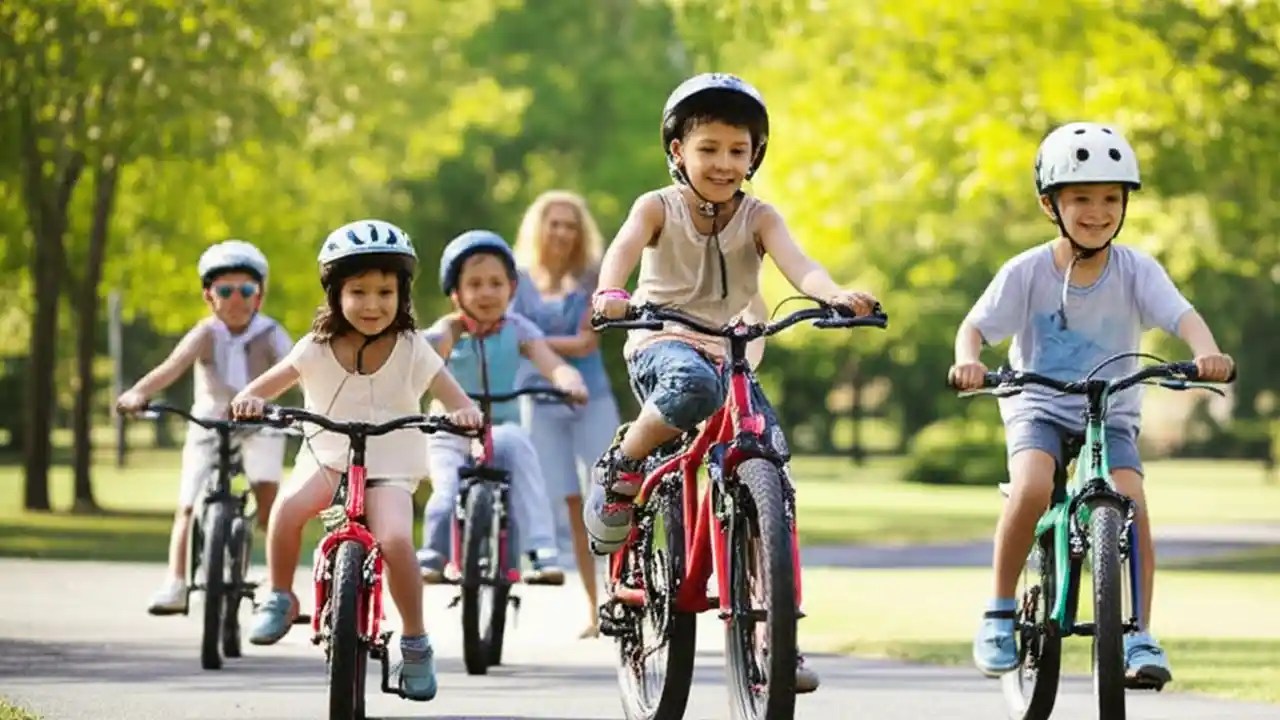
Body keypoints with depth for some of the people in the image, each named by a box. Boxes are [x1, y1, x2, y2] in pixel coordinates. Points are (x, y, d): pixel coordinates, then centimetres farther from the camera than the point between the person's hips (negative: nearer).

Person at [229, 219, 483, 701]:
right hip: (326, 459, 1)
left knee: (395, 539, -30)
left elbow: (454, 398, -5)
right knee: (288, 507, -33)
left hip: (389, 469, -1)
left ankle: (416, 643, -9)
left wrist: (465, 413, -29)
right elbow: (265, 385, 3)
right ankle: (279, 600, -8)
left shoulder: (412, 350, -2)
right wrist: (248, 400, -21)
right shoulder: (318, 348, 1)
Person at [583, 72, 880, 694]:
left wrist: (836, 295, -38)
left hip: (732, 357, 3)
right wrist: (610, 293, -44)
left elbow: (797, 264, -15)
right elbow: (625, 246, -20)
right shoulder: (660, 207, 1)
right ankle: (619, 470, -14)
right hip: (663, 346, -3)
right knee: (693, 383, -41)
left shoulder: (758, 217, 4)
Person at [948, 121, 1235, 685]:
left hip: (1111, 413, 1)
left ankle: (1138, 637, -11)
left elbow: (1183, 316, -22)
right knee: (1032, 488, -30)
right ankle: (999, 614, -13)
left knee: (1131, 503, -22)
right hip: (1039, 407, -1)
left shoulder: (1136, 271, -9)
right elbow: (975, 326, -13)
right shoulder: (1027, 272, -11)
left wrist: (1206, 353, -45)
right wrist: (967, 361, -37)